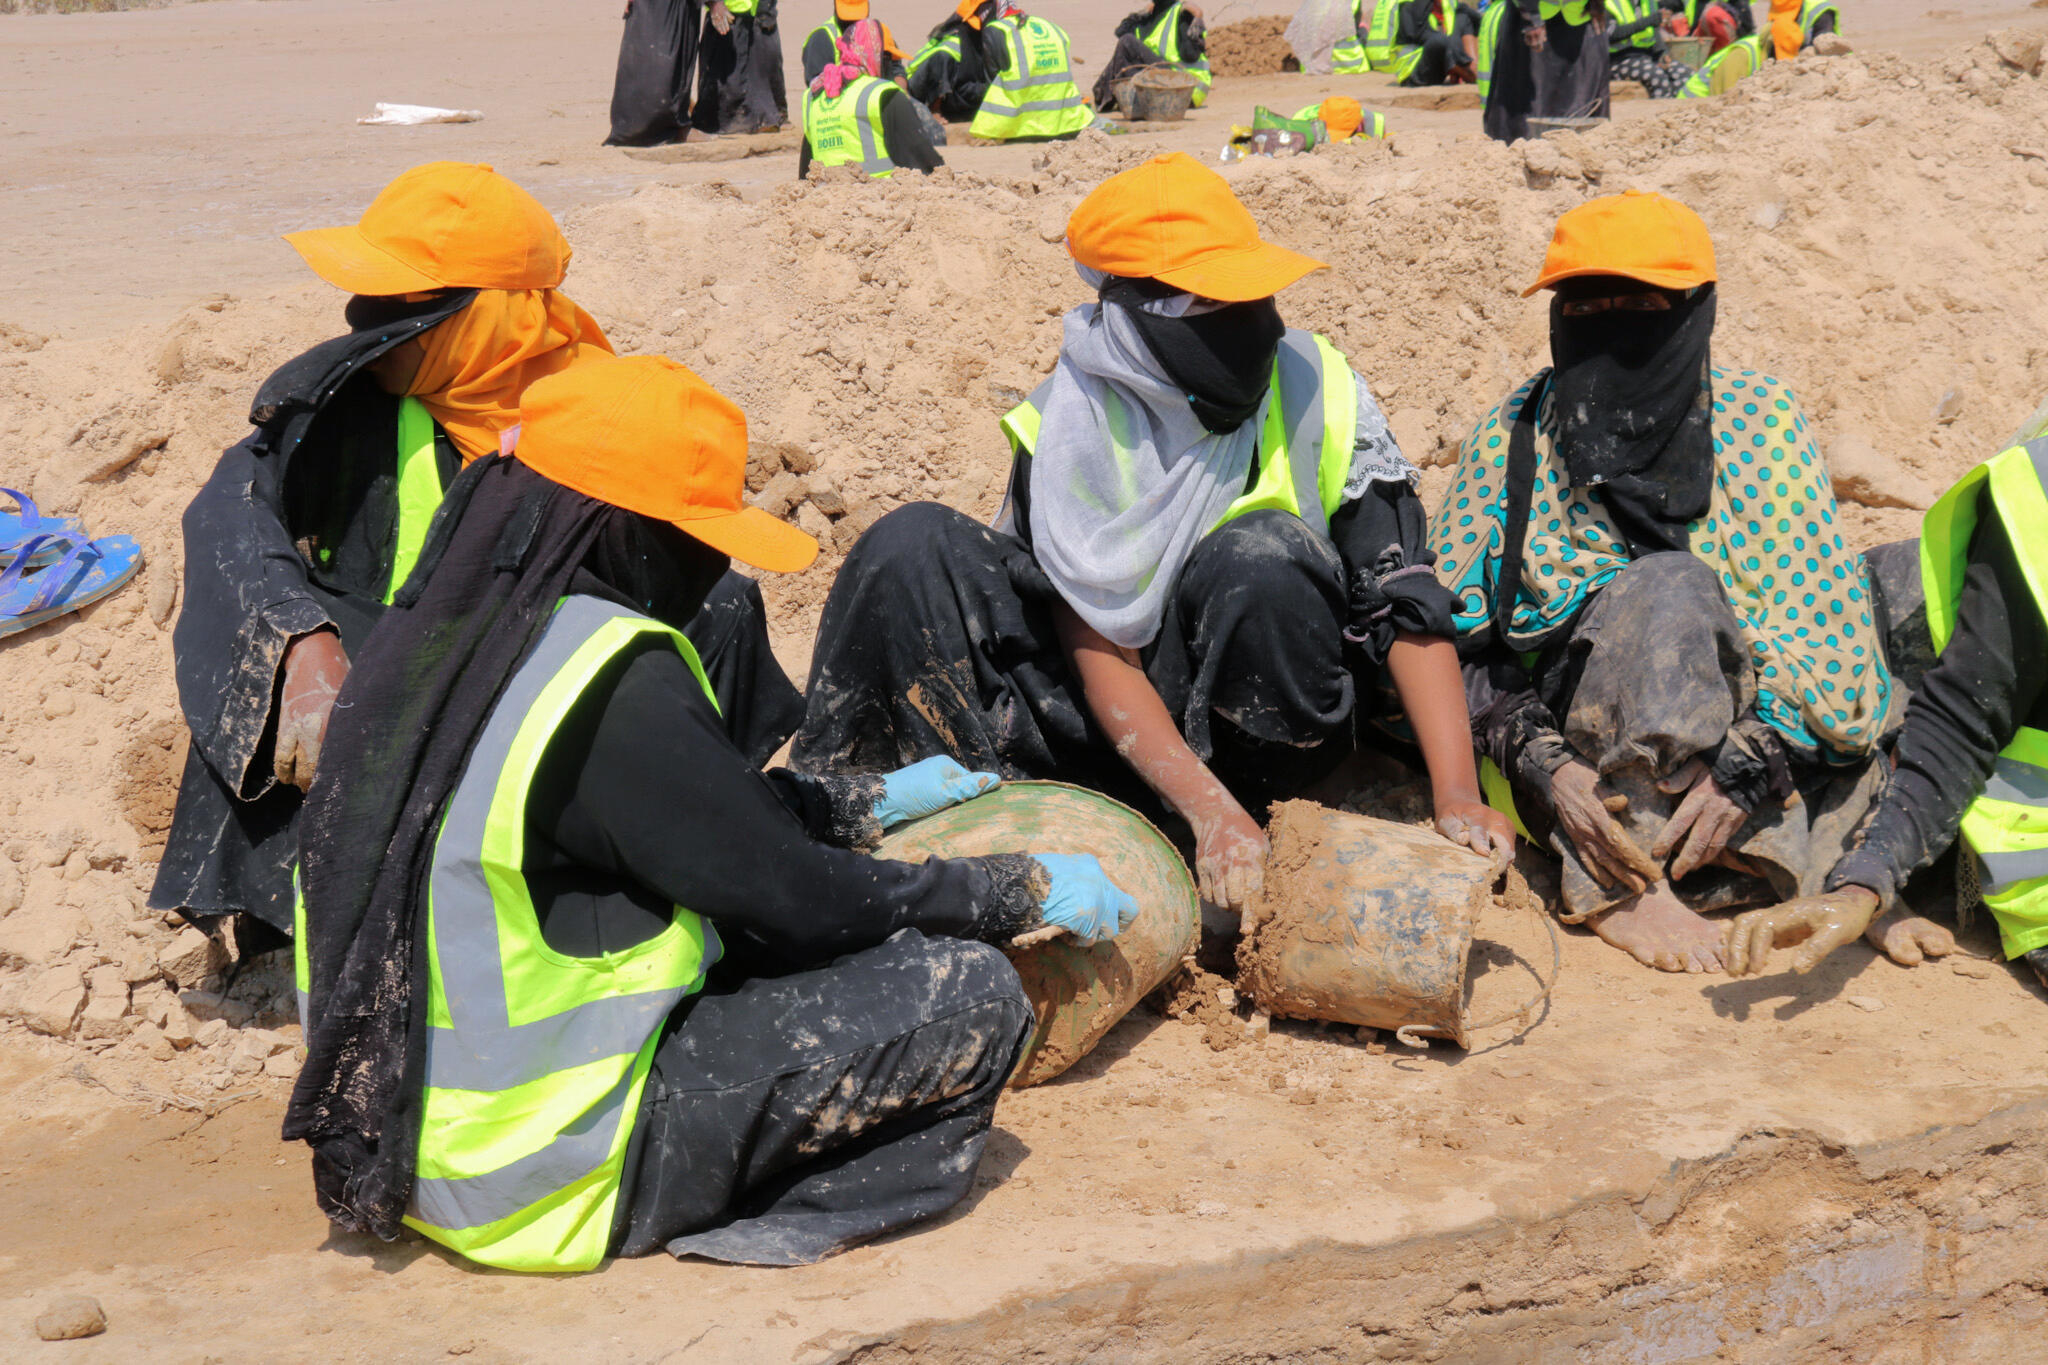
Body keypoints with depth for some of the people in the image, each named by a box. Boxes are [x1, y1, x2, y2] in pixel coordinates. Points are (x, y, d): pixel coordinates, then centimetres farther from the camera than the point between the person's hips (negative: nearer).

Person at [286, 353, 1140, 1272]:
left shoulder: (435, 628, 4)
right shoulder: (614, 685, -23)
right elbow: (796, 899, -15)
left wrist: (872, 801, 23)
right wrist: (1027, 891, -2)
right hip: (543, 1183, -9)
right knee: (968, 992, -7)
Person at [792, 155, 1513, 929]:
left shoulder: (1316, 391, -12)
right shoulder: (1067, 431, -11)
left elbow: (1406, 601, -17)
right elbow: (1100, 653, -16)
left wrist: (1456, 793, -29)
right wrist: (1208, 808, -31)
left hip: (1273, 728, -1)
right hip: (1131, 730, 1)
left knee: (1259, 556, -33)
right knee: (912, 550, -16)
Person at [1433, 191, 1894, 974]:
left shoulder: (1756, 419, 0)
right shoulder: (1514, 437, 0)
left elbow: (1823, 628, -5)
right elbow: (1456, 636, -4)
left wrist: (1745, 770, -20)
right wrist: (1545, 764, -20)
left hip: (1734, 732, 3)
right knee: (1672, 584, -29)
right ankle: (1614, 887, -28)